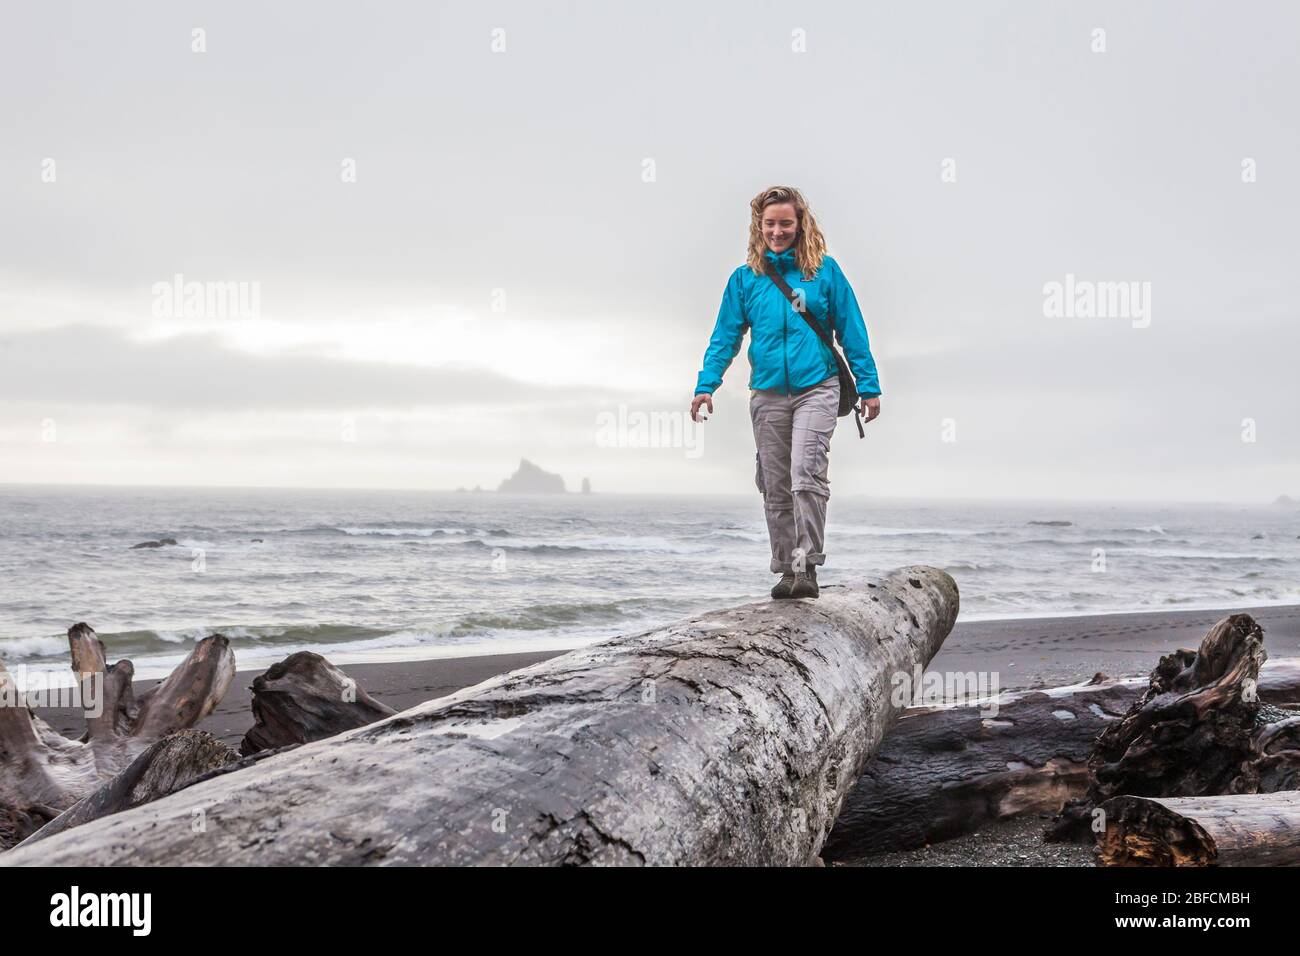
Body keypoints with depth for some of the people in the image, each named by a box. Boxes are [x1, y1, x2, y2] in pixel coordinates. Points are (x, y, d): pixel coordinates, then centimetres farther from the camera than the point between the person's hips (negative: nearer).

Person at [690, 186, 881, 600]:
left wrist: (868, 386, 2)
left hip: (816, 389, -3)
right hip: (768, 394, 3)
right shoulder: (745, 278, 7)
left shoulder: (824, 270, 3)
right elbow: (725, 336, 8)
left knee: (807, 474, -19)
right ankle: (786, 570, 16)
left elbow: (851, 330, 5)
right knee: (775, 488, 7)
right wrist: (706, 385, -4)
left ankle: (807, 568, -17)